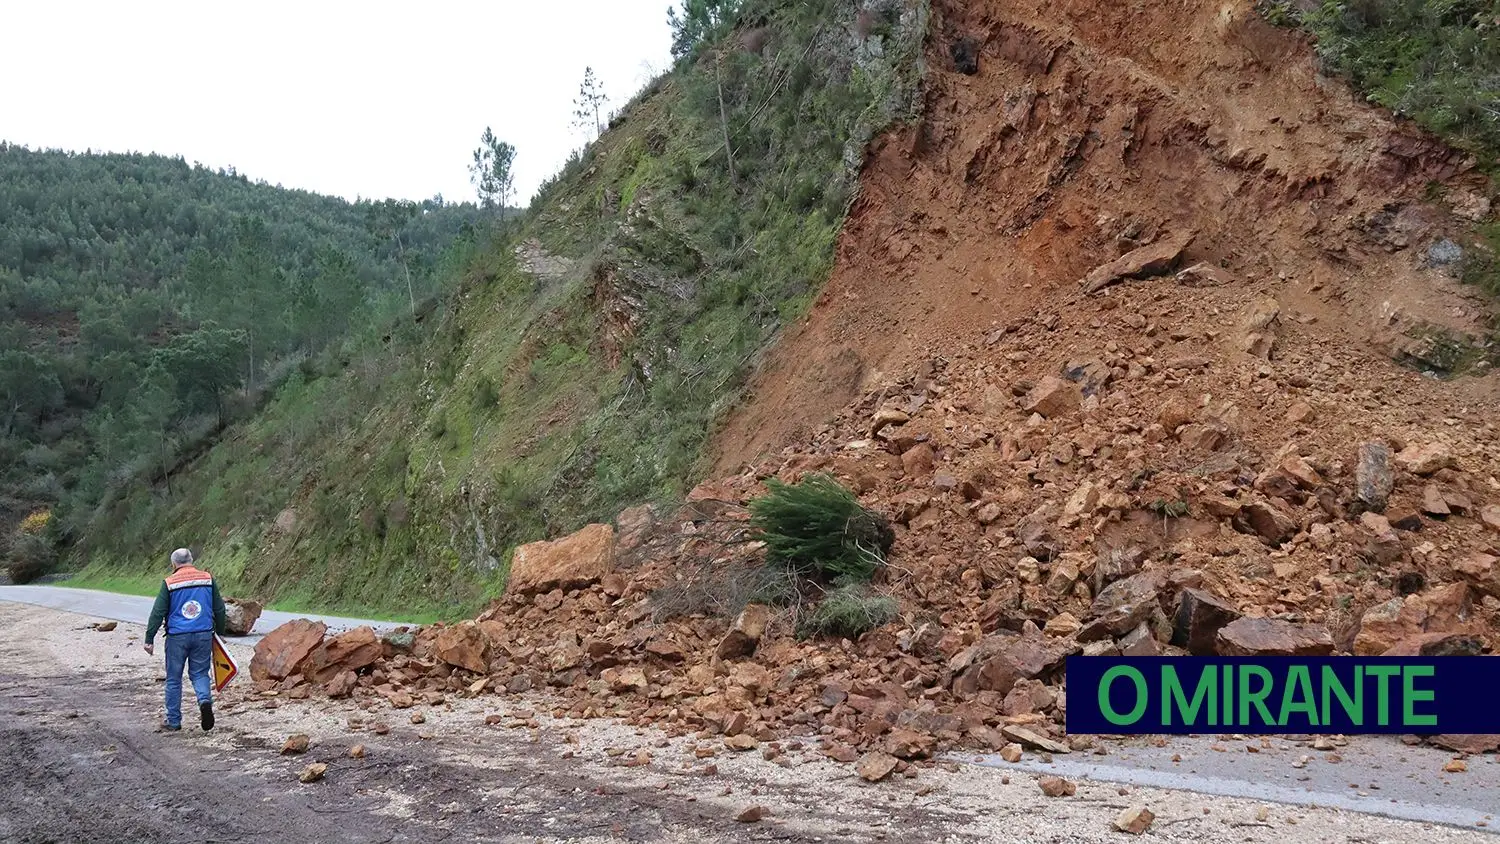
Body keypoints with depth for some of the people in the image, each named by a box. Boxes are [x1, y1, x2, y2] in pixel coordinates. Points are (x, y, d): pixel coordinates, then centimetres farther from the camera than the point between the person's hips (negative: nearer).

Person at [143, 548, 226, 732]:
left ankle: (173, 721, 17)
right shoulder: (208, 579, 4)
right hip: (204, 634, 2)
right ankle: (205, 701, -16)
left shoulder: (169, 583, -3)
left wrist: (149, 639, 0)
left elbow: (158, 613, -4)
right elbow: (219, 609, 9)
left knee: (173, 679, 10)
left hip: (177, 636, -2)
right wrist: (219, 631, 21)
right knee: (200, 673, 12)